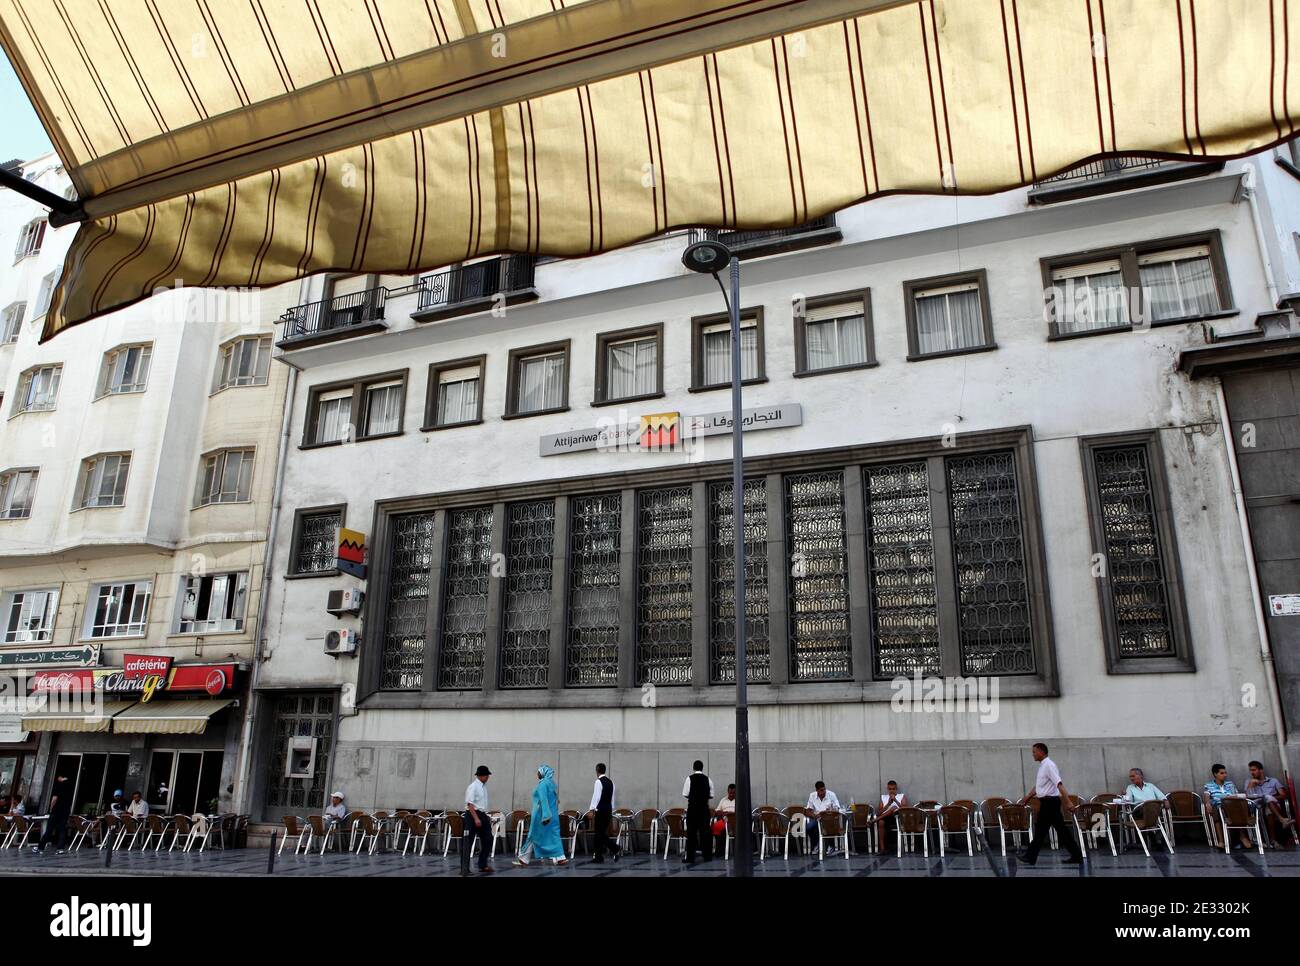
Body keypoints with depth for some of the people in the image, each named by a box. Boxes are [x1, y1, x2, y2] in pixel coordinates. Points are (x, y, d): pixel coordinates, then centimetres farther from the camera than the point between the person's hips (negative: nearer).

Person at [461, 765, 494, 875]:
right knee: (468, 841, -1)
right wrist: (476, 818, -26)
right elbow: (470, 804, -21)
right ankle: (464, 869, 5)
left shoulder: (484, 786, 11)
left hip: (482, 815, 9)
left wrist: (486, 816, 18)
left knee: (487, 840, 10)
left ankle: (483, 865, 22)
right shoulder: (473, 787, -15)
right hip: (473, 814, -9)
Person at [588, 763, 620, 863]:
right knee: (602, 833, 11)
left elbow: (596, 796, -16)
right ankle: (599, 856, 12)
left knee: (600, 833, -2)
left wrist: (592, 809, -14)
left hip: (600, 810, -8)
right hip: (609, 809, 8)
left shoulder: (599, 781, -11)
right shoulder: (610, 781, 12)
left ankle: (615, 848, -14)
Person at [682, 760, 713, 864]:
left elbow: (685, 794, -6)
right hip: (704, 807, 3)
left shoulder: (690, 778, -7)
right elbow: (711, 796, 3)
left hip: (692, 807, -3)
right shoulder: (707, 779, 1)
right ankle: (707, 856, 12)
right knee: (705, 830, 9)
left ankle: (690, 857, 0)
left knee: (691, 832, 0)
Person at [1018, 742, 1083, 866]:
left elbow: (1059, 784, -24)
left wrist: (1068, 802, -30)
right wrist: (1027, 797, 28)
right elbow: (1038, 786, 26)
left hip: (1049, 802, -9)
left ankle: (1031, 857, 4)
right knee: (1061, 830, 8)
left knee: (1041, 829, -2)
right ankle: (1076, 856, 10)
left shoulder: (1049, 765, -15)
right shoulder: (1042, 766, 15)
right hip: (1047, 802, 9)